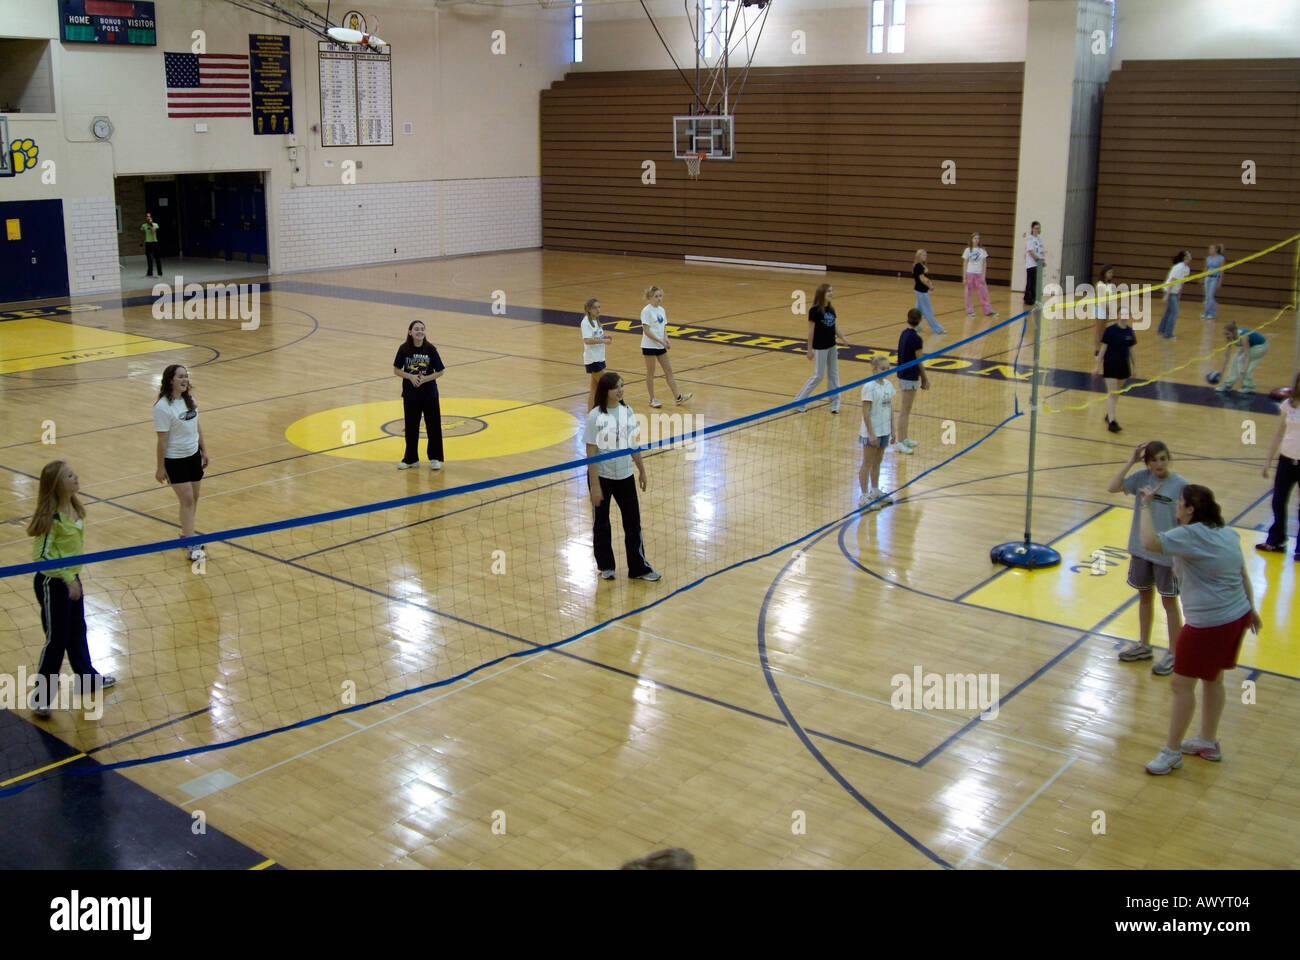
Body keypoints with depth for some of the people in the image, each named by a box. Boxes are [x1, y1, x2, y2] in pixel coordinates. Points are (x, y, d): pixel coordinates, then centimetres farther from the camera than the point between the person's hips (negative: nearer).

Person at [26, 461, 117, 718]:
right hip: (52, 583, -8)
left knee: (77, 632, 23)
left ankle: (88, 677, 40)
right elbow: (41, 555, -24)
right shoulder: (51, 517, -25)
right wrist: (68, 578, -26)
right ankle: (41, 697, 14)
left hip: (71, 578, 8)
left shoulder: (73, 507, 0)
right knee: (56, 639, 1)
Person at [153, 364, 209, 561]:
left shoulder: (189, 400, 4)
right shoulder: (162, 407, -19)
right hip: (175, 460, -7)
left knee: (194, 497, 11)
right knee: (187, 499, -8)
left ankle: (186, 533, 29)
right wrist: (160, 468, -13)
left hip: (193, 455, 7)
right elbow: (162, 440, -17)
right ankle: (191, 546, -3)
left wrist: (204, 451, 16)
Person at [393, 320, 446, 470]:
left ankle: (435, 458, 18)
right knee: (411, 427, 8)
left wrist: (426, 378, -18)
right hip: (410, 395, 1)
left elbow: (440, 371, -4)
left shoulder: (430, 349, -9)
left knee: (433, 425, 4)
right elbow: (396, 370, 1)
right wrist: (410, 376, -15)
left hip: (429, 394, -1)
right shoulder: (404, 349, -6)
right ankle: (411, 459, 21)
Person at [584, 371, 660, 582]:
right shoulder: (595, 417, -16)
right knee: (601, 523, 12)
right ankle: (605, 566, 29)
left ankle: (638, 568, 18)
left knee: (633, 521, 6)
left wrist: (641, 470, 12)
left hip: (625, 476, 4)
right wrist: (595, 486, -15)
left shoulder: (627, 411, -2)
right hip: (602, 477, -4)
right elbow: (591, 453, -15)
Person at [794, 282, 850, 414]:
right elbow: (811, 330, -12)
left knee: (833, 375, 9)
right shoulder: (814, 310, -14)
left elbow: (834, 326, 12)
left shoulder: (831, 309, 5)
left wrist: (842, 338, -4)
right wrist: (809, 349, -11)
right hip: (820, 347, -7)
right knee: (818, 376, -2)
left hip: (831, 346, 7)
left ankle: (835, 403, 17)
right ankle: (799, 400, 11)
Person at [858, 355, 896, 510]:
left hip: (884, 431, 7)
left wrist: (892, 431, 11)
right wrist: (871, 433, -19)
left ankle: (875, 491, 31)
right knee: (867, 463, 1)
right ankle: (864, 497, 8)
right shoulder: (869, 387, -17)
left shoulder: (888, 385, 4)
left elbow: (890, 409, 11)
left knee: (877, 461, 18)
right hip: (871, 432, -7)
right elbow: (865, 412, -18)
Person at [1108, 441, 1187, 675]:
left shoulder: (1180, 485, -14)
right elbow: (1112, 488, -13)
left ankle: (1174, 654, 19)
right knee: (1144, 596, 18)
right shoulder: (1142, 477, -4)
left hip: (1167, 554, -4)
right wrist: (1131, 461, -16)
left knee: (1170, 601, 7)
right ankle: (1144, 645, 35)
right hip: (1141, 549, 4)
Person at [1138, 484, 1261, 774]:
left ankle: (1172, 752, 13)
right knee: (1213, 680, 22)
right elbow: (1243, 574, 16)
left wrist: (1146, 506, -21)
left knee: (1181, 684, 3)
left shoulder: (1192, 535, -20)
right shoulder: (1228, 534, 8)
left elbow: (1150, 542, -32)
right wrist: (1250, 609, 27)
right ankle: (1209, 743, 36)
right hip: (1238, 617, 9)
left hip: (1208, 625, -9)